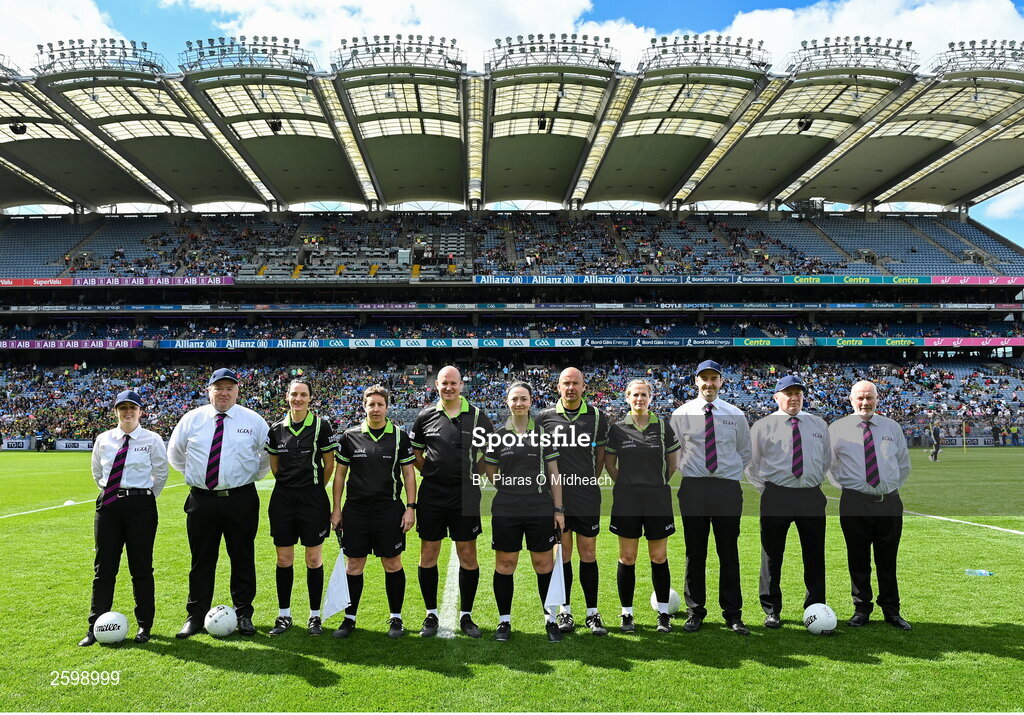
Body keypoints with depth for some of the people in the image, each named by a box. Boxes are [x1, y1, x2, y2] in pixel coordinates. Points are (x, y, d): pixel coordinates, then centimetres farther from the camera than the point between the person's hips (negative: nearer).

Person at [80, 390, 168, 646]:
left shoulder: (152, 440, -2)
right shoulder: (103, 440, 7)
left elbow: (160, 474, 5)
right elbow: (97, 473, 19)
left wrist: (146, 497, 8)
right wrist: (111, 492, 16)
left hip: (140, 505, -3)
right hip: (108, 505, 3)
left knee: (141, 567, 4)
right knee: (104, 567, 7)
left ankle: (144, 625, 15)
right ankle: (96, 627, 17)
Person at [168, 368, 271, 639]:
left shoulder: (253, 420, 1)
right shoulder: (191, 419, 4)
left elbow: (269, 454, 12)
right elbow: (174, 453, 18)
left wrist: (252, 476, 7)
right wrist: (193, 474, 12)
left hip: (241, 500, -1)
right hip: (201, 501, 1)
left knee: (243, 559, 7)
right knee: (201, 560, 9)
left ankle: (244, 615, 19)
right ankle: (196, 616, 21)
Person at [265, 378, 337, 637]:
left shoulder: (320, 426, -5)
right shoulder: (276, 429, 4)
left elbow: (329, 464, 1)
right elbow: (274, 465, 15)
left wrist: (314, 488, 9)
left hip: (313, 499, -3)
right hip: (283, 499, 3)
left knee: (314, 559, 3)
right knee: (283, 559, 8)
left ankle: (315, 616, 16)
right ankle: (284, 615, 22)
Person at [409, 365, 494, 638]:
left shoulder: (477, 416, 1)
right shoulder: (425, 416, 4)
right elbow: (414, 450, 16)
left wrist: (474, 471, 4)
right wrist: (428, 471, 5)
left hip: (466, 497, -1)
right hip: (432, 495, 1)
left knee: (468, 556, 4)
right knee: (428, 554, 6)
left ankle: (466, 616, 18)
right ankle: (431, 615, 21)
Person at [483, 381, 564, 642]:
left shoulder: (544, 433, 3)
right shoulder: (498, 435, 4)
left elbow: (554, 474, 4)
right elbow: (490, 472, 13)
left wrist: (558, 508, 1)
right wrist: (510, 488, 3)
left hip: (541, 510, 0)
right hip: (506, 511, 1)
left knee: (544, 562, 5)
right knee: (505, 564, 6)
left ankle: (550, 619, 20)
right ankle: (504, 621, 20)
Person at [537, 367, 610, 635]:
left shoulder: (597, 416, 2)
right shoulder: (545, 417, 1)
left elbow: (602, 451, 9)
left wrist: (591, 480, 4)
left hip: (587, 496, 0)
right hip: (556, 495, 0)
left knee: (588, 553, 5)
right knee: (562, 552, 8)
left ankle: (592, 613, 17)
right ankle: (565, 611, 21)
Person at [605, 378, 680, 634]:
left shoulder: (663, 427, 3)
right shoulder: (617, 429, 2)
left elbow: (673, 460, 13)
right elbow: (609, 462, 12)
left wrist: (659, 482, 10)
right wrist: (624, 484, 6)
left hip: (658, 499, 0)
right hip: (626, 500, 0)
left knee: (659, 557, 6)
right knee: (627, 558, 4)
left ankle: (663, 614, 19)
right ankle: (627, 615, 15)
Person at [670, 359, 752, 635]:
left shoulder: (736, 415, 7)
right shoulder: (682, 414, 3)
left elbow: (745, 452, 18)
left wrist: (732, 475, 12)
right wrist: (687, 473, 8)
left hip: (728, 488, 1)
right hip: (693, 488, 0)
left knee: (729, 552, 5)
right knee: (695, 553, 5)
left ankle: (733, 614, 16)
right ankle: (695, 611, 16)